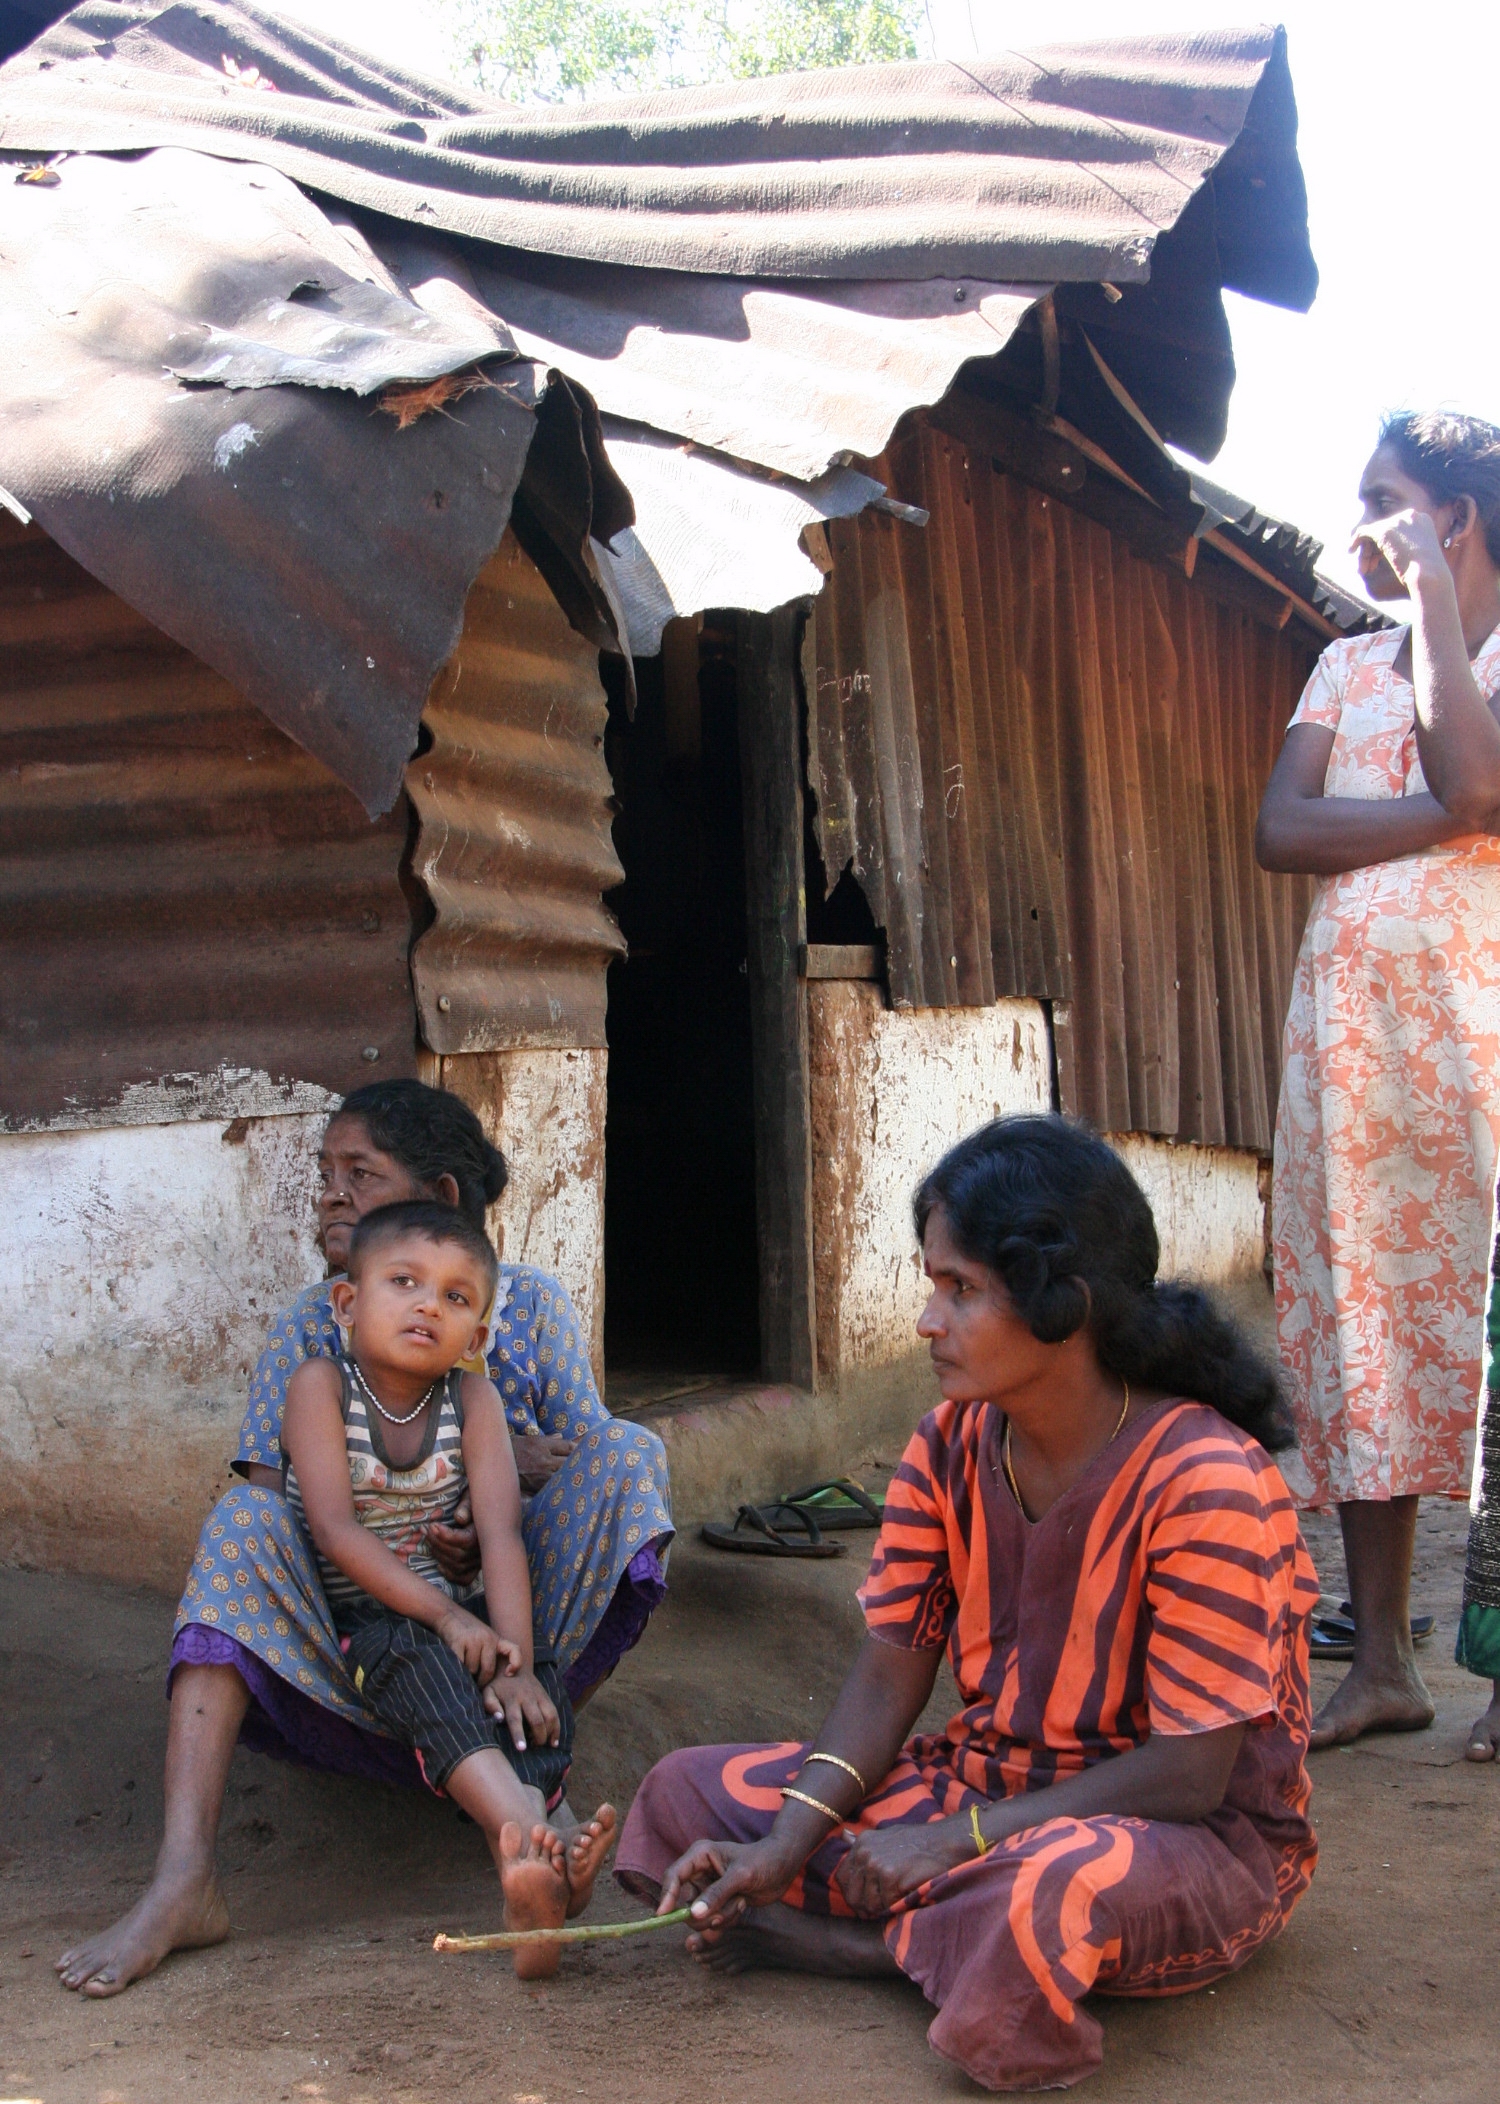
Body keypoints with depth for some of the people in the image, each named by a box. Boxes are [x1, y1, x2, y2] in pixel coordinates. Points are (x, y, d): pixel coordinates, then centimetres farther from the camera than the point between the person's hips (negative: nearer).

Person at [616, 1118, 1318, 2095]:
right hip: (993, 1778, 7)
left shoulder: (1206, 1479, -24)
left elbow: (1188, 1774, -22)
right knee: (687, 1792, -4)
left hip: (1201, 1836, -6)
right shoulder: (951, 1447, -3)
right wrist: (784, 1847, -17)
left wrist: (956, 1838, -22)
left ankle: (878, 1942, -11)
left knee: (1046, 1890, -42)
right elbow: (889, 1677, -2)